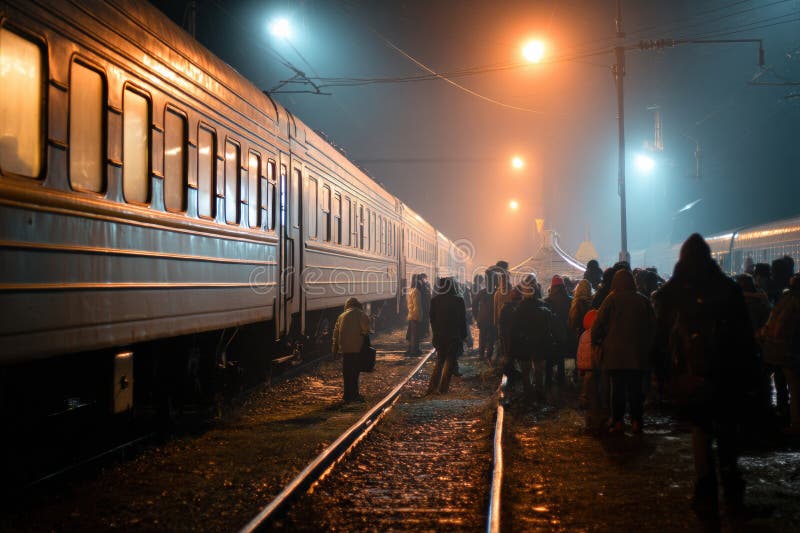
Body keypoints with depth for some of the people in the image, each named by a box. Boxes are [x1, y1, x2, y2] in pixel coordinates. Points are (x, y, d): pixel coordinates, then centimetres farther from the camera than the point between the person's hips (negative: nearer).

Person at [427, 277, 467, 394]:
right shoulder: (458, 301, -12)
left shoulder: (435, 300, -2)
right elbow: (462, 320, -6)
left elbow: (432, 319, 6)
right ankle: (442, 388, 3)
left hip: (439, 336, 4)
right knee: (450, 361, 6)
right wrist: (464, 335, 4)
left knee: (439, 361, 17)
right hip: (454, 337, -4)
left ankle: (432, 387, 10)